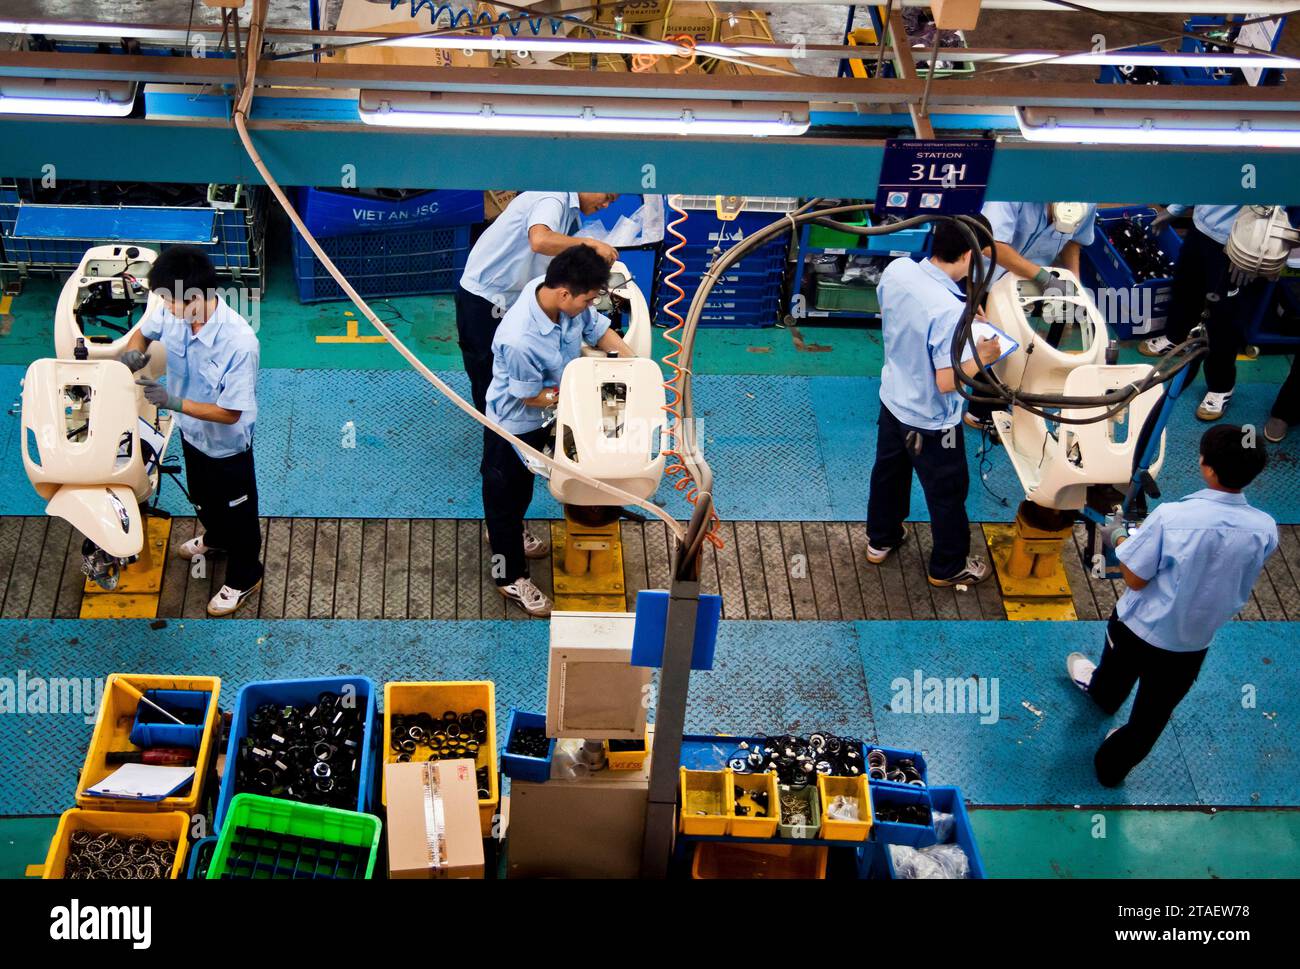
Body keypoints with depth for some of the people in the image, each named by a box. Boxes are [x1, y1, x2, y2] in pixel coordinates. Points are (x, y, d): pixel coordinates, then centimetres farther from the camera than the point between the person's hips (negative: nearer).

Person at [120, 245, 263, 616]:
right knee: (202, 497, 33)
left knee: (237, 512, 18)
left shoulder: (239, 342, -38)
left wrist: (172, 401, -38)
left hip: (227, 445, -7)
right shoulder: (172, 313, -20)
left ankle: (244, 578, 42)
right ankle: (215, 537, 64)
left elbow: (230, 413, -31)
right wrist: (134, 351, -19)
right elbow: (143, 331, 4)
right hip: (191, 433, 7)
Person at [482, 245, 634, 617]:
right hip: (514, 423, -8)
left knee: (524, 483, 32)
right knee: (505, 494, 16)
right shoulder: (520, 340, -43)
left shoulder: (557, 292, -22)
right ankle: (510, 577, 36)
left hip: (540, 418, 8)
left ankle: (510, 534, 60)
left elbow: (599, 328, -4)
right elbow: (533, 397, -27)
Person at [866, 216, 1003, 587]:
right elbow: (947, 382, -32)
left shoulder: (896, 269, -16)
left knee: (888, 470, 29)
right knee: (947, 493, 18)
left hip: (892, 399, 7)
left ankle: (880, 539, 52)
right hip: (931, 422, -7)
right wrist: (981, 357, -14)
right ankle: (948, 567, 38)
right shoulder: (951, 311, -37)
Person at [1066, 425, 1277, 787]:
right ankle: (1113, 765, 43)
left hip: (1141, 626, -1)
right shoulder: (1265, 529, -19)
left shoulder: (1171, 516, -32)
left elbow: (1135, 579, -22)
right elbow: (1242, 588, 0)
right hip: (1194, 641, 1)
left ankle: (1100, 693, 65)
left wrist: (1119, 539, -4)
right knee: (1153, 713, 23)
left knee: (1116, 676, 34)